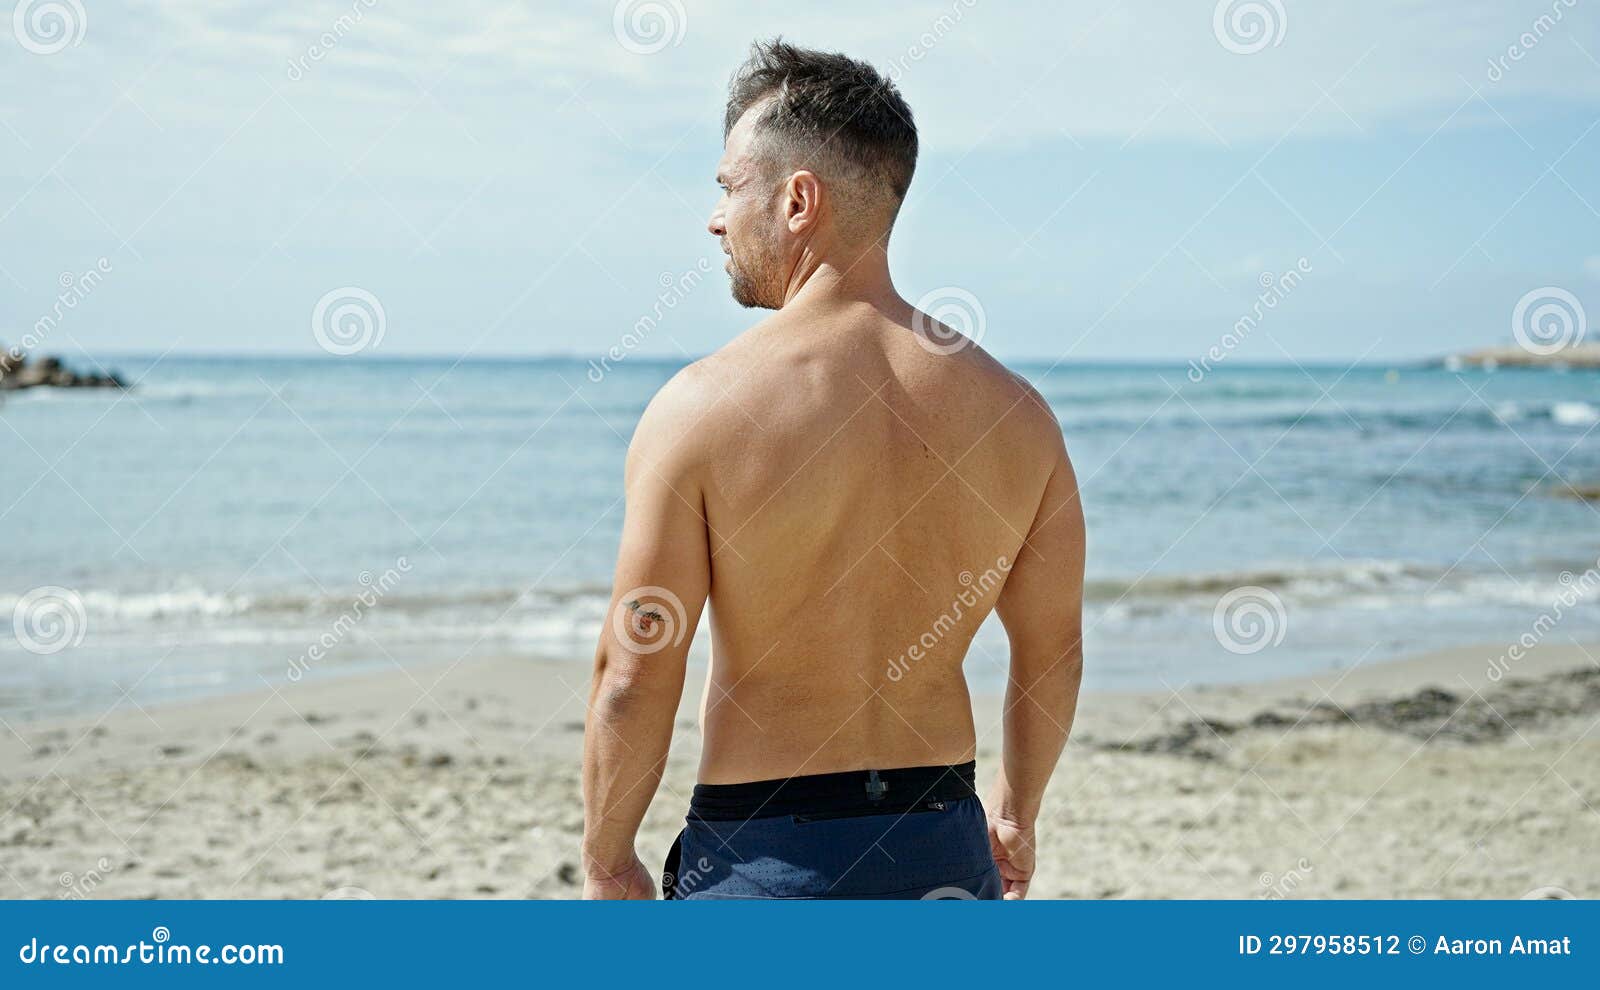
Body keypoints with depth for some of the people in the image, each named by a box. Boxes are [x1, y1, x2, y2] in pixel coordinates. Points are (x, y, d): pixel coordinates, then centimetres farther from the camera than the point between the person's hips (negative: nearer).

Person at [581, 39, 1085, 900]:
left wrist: (606, 861, 3)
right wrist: (1016, 815, 25)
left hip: (764, 853, -4)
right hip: (943, 845, 4)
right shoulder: (1014, 412, 0)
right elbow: (1052, 658, 9)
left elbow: (634, 676, -11)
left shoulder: (702, 408, -12)